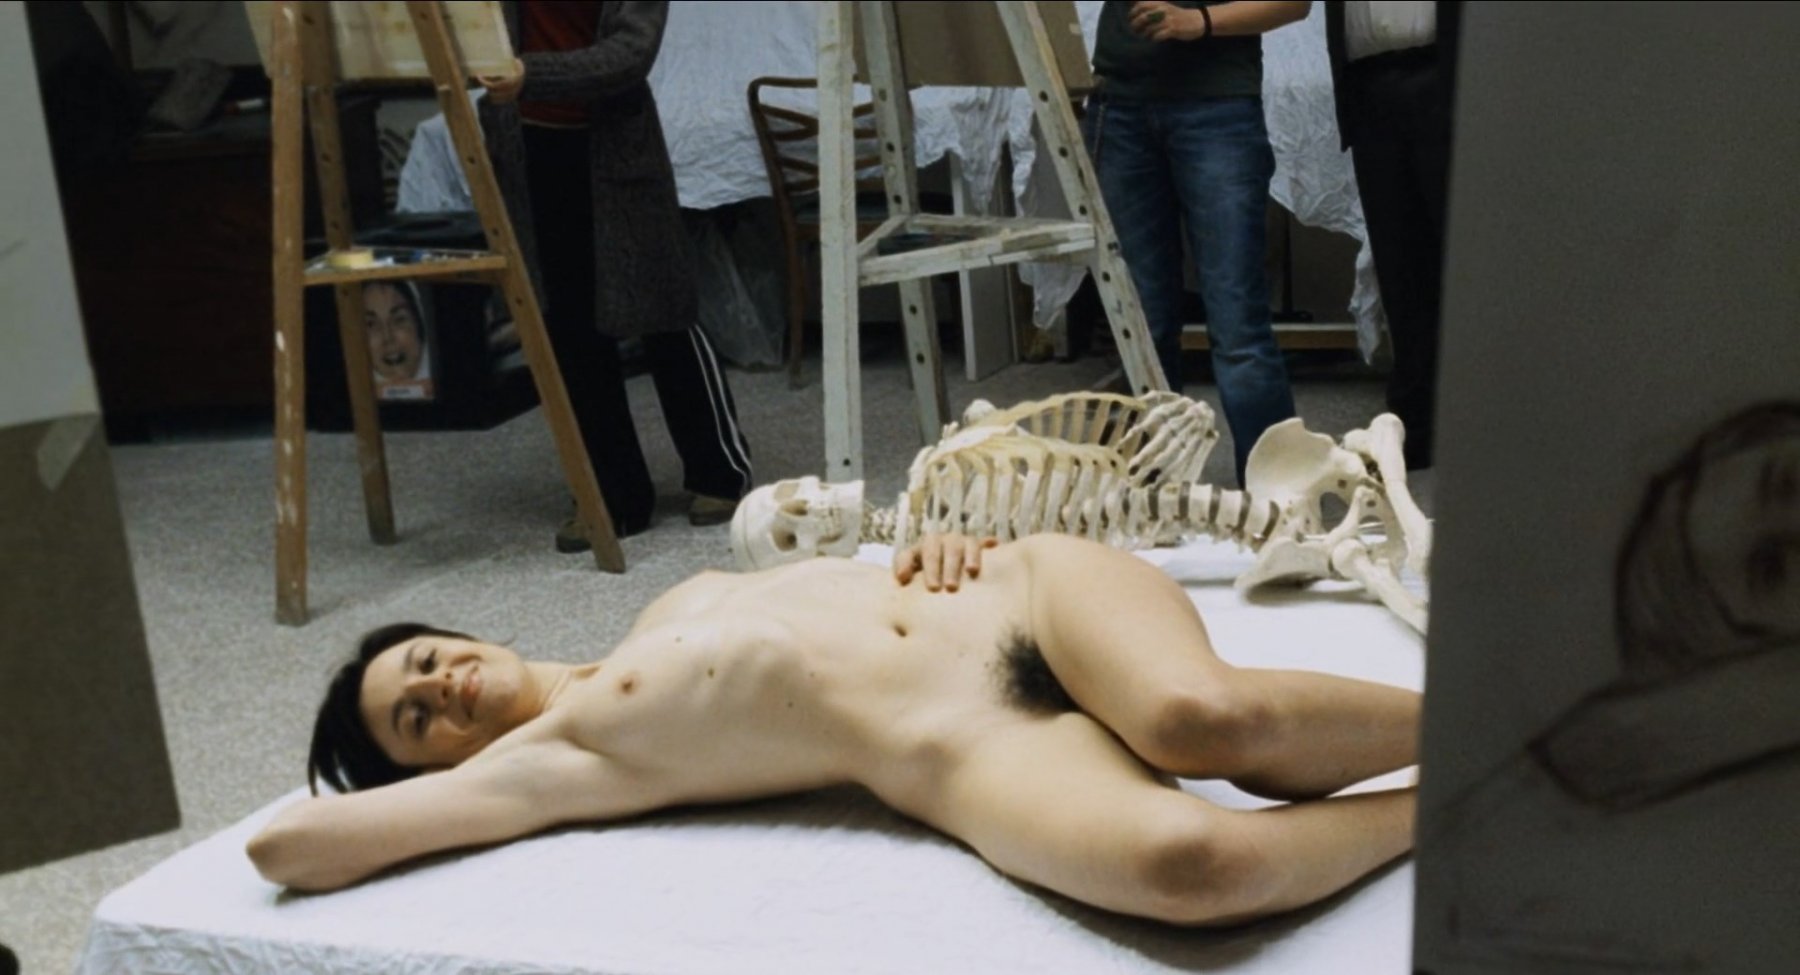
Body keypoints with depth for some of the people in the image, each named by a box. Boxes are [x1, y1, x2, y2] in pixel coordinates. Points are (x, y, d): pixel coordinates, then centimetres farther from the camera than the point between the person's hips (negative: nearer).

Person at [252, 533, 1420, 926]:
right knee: (1182, 860, -34)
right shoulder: (547, 757, 8)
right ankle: (1444, 813, -7)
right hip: (967, 751, -4)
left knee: (1201, 718, -30)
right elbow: (287, 845, 2)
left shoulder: (686, 600, 25)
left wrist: (942, 545, 6)